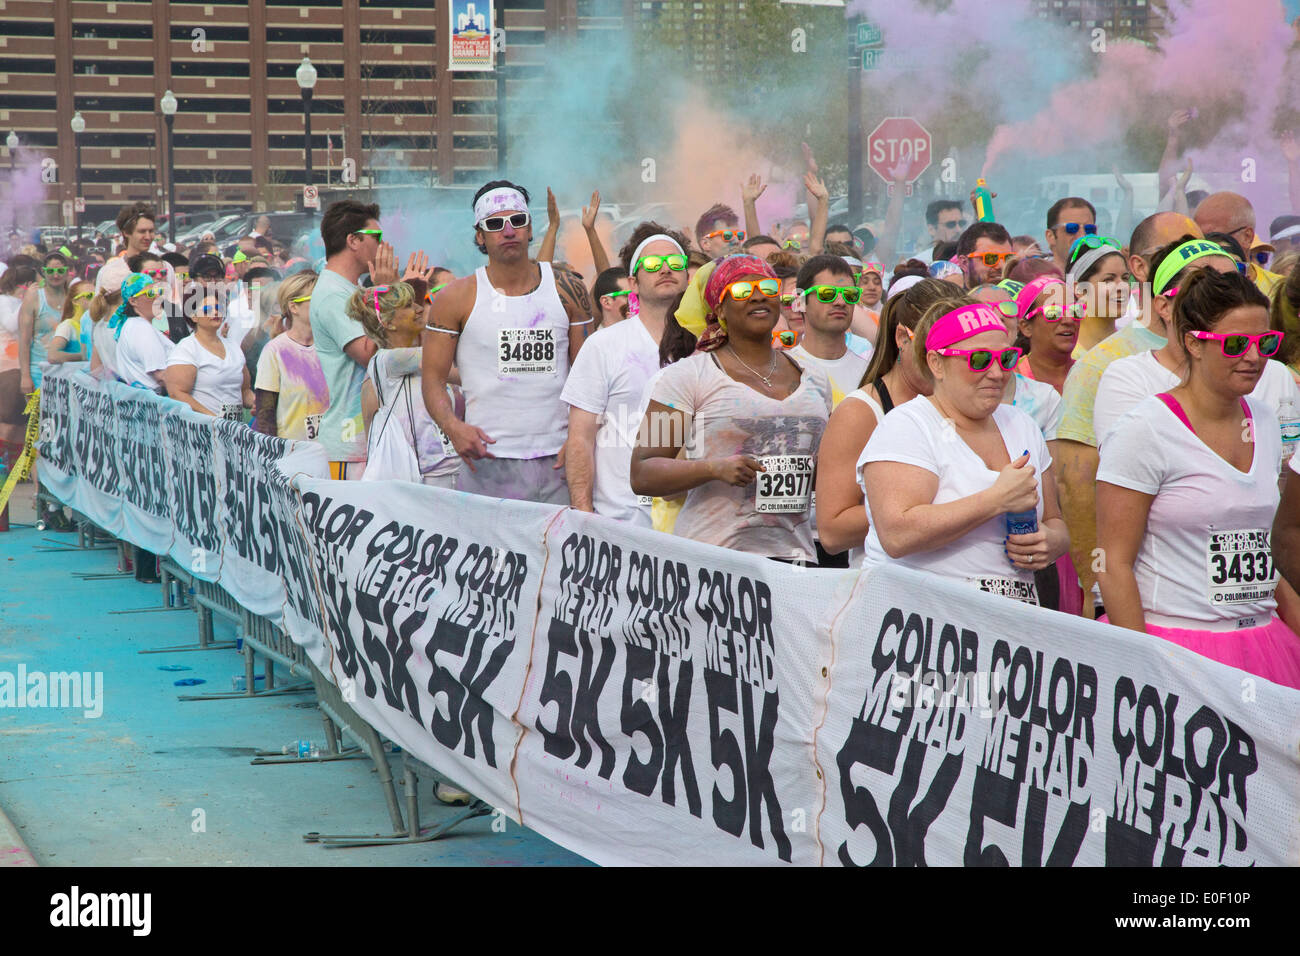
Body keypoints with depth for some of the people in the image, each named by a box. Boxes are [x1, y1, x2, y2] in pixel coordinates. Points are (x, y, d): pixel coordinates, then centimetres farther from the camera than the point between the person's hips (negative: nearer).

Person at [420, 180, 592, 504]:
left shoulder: (567, 290, 7)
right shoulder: (457, 299, 2)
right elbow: (433, 378, 3)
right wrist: (453, 427, -16)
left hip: (558, 461, 2)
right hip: (487, 462, -1)